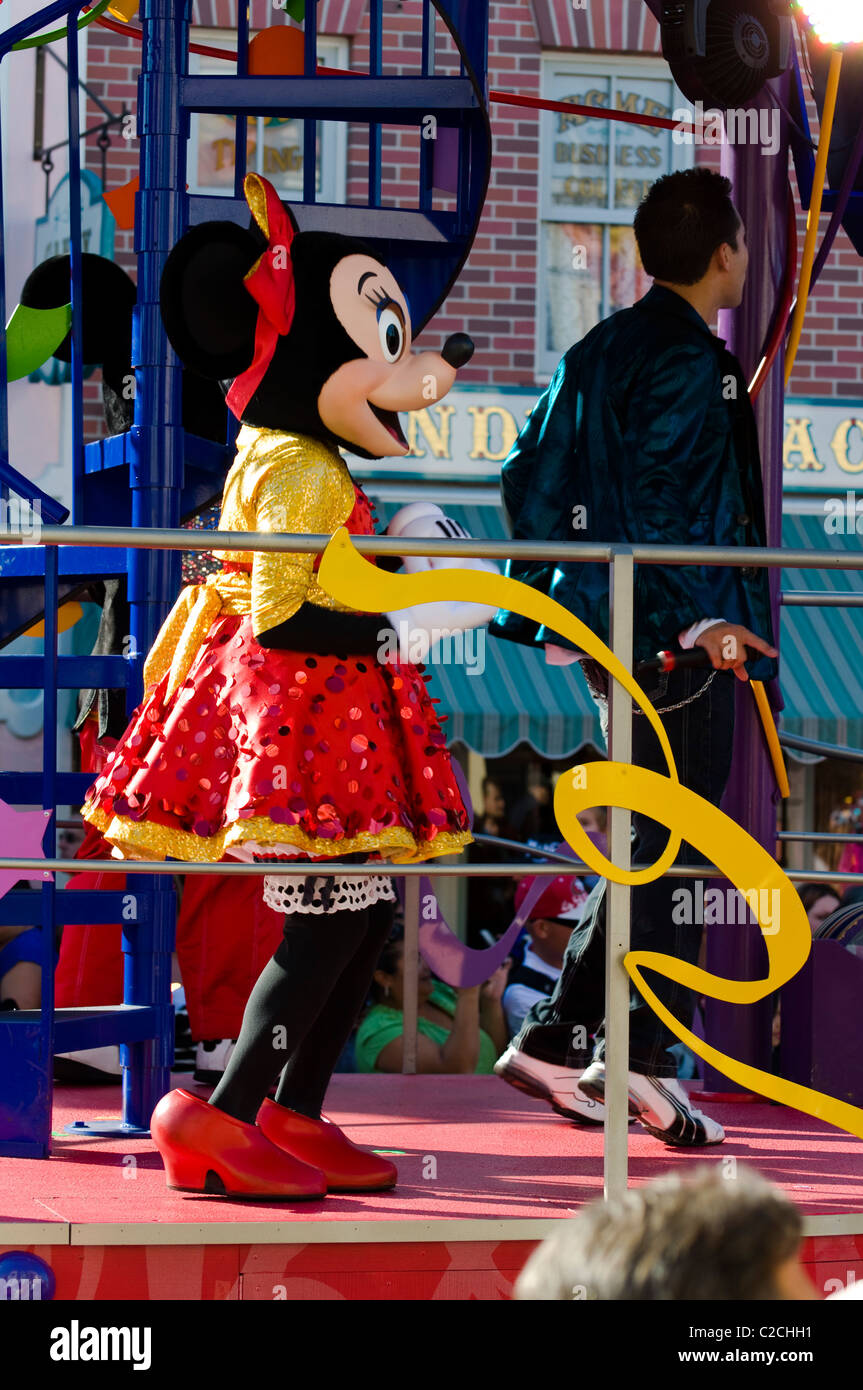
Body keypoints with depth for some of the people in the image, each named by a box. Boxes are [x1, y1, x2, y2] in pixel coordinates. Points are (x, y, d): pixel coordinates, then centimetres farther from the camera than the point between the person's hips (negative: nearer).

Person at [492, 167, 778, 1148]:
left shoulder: (602, 350, 12)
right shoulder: (688, 361, -14)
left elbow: (526, 476, 14)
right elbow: (656, 504, -23)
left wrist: (565, 598, 20)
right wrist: (695, 621, -20)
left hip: (606, 628, 9)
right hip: (671, 642, -9)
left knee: (644, 847, 15)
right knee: (670, 853, -3)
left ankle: (560, 1038, 13)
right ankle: (646, 1062, -2)